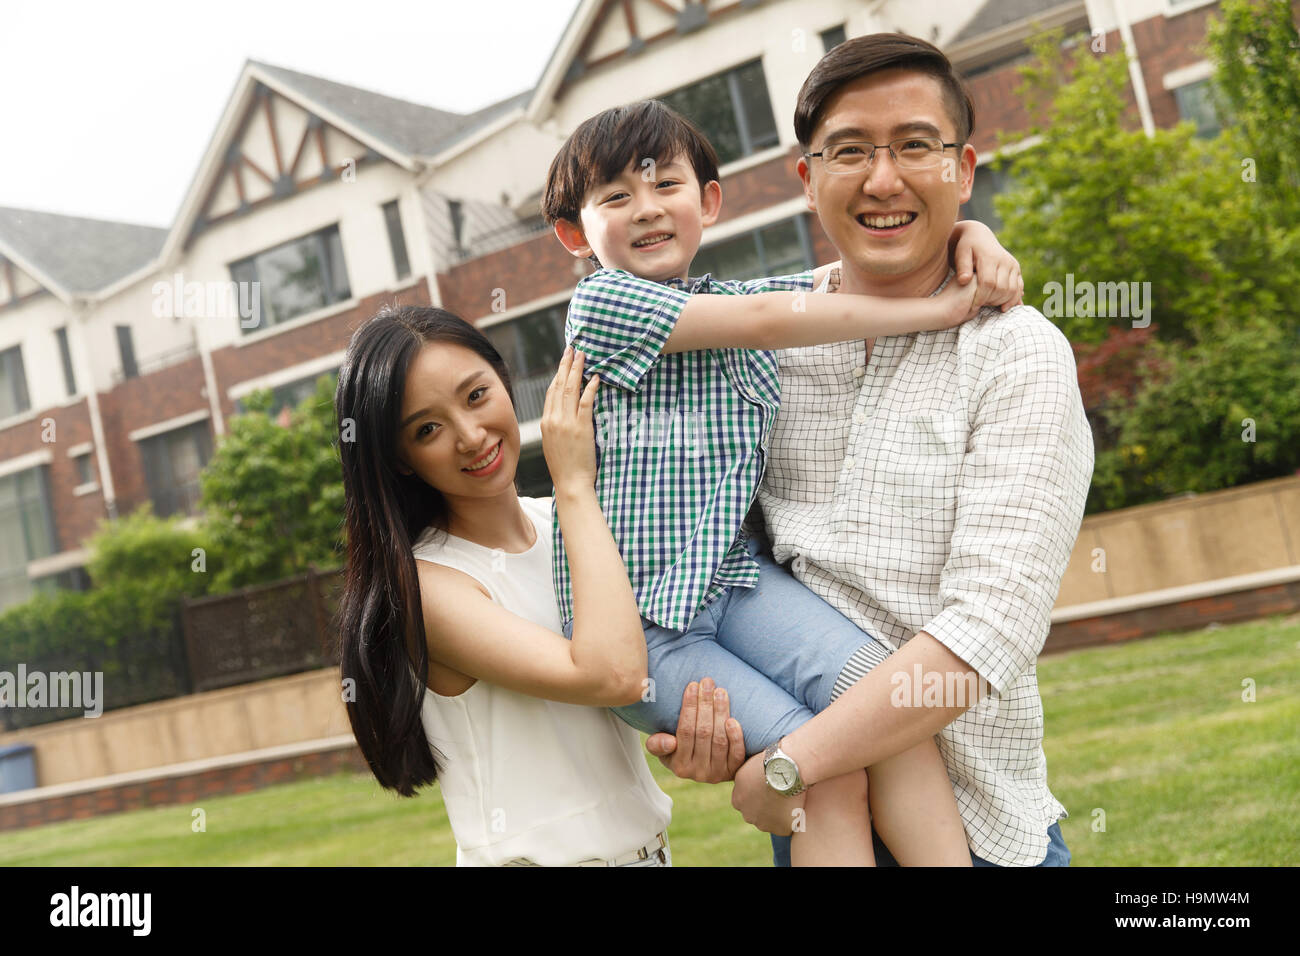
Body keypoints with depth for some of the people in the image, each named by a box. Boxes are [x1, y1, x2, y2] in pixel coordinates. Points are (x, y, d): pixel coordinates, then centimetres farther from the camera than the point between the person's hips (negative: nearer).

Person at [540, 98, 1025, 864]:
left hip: (735, 579, 5)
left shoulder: (738, 299, 13)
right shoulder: (603, 301, -6)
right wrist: (935, 309, -11)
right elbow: (772, 321, -13)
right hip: (637, 619, -5)